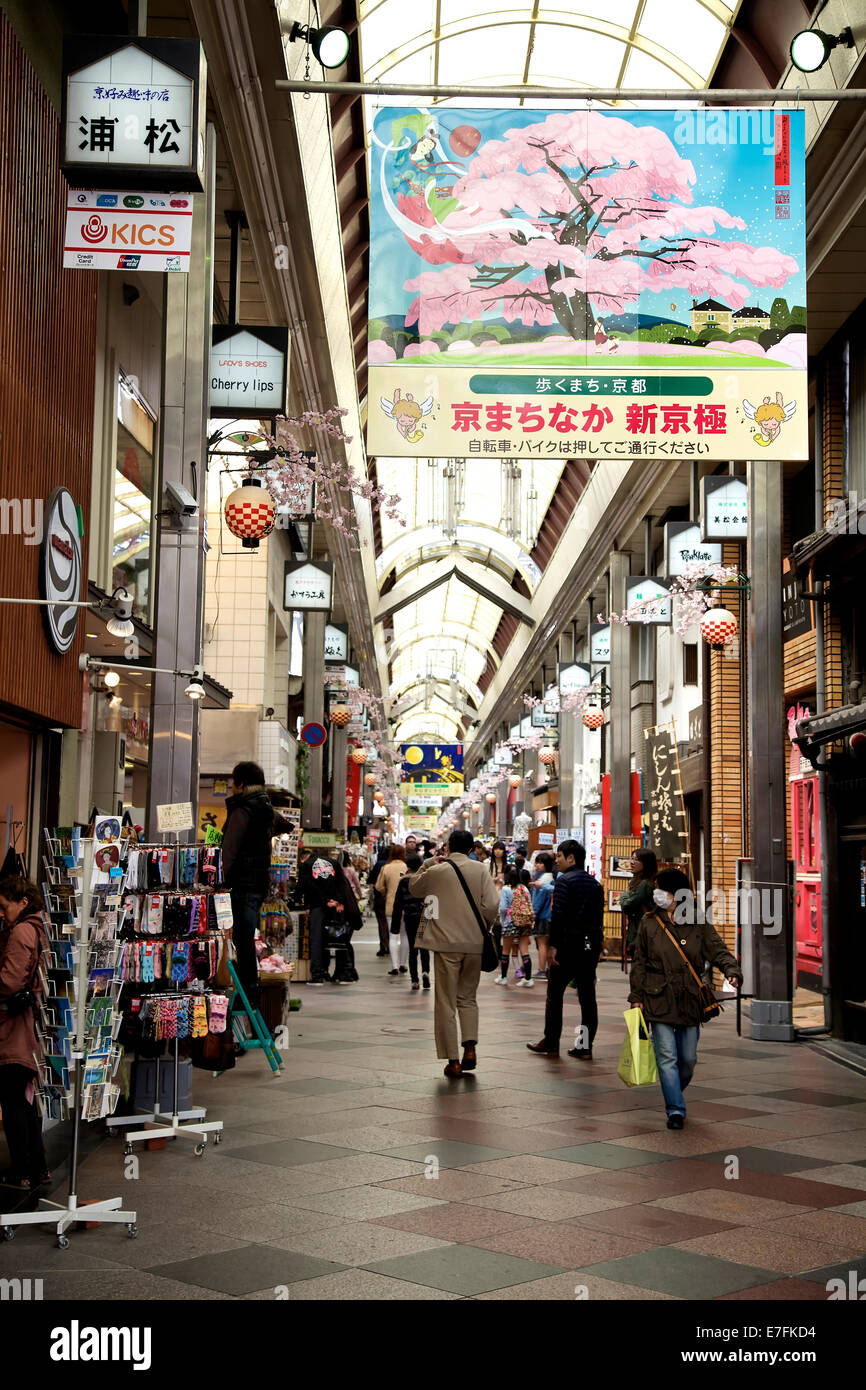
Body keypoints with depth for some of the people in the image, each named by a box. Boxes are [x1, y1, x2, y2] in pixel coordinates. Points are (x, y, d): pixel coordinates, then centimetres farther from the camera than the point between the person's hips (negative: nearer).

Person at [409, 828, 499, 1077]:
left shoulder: (435, 872, -3)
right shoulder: (480, 870, -1)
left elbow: (413, 887, 17)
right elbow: (492, 905, -8)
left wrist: (430, 862, 16)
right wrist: (483, 928, 10)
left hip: (446, 944, -2)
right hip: (474, 944, 2)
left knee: (445, 1002, 4)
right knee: (467, 998, 19)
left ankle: (453, 1061, 2)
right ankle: (470, 1047, 4)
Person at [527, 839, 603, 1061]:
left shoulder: (564, 881, -8)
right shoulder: (595, 883, 13)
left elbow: (558, 915, -16)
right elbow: (599, 916, 13)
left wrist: (552, 945, -15)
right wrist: (595, 943, 17)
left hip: (568, 943, -6)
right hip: (591, 946, 6)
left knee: (554, 994, 4)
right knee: (587, 996, 6)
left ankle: (551, 1043, 8)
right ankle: (585, 1046, 6)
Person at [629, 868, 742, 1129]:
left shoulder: (698, 924, 3)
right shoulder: (649, 923, 3)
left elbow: (718, 950, -1)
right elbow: (639, 962, 7)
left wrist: (732, 971, -22)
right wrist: (637, 996, 3)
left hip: (689, 1000, 1)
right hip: (659, 999, -1)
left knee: (688, 1058, 8)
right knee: (667, 1056, -6)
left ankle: (674, 1096, 34)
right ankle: (675, 1110, 0)